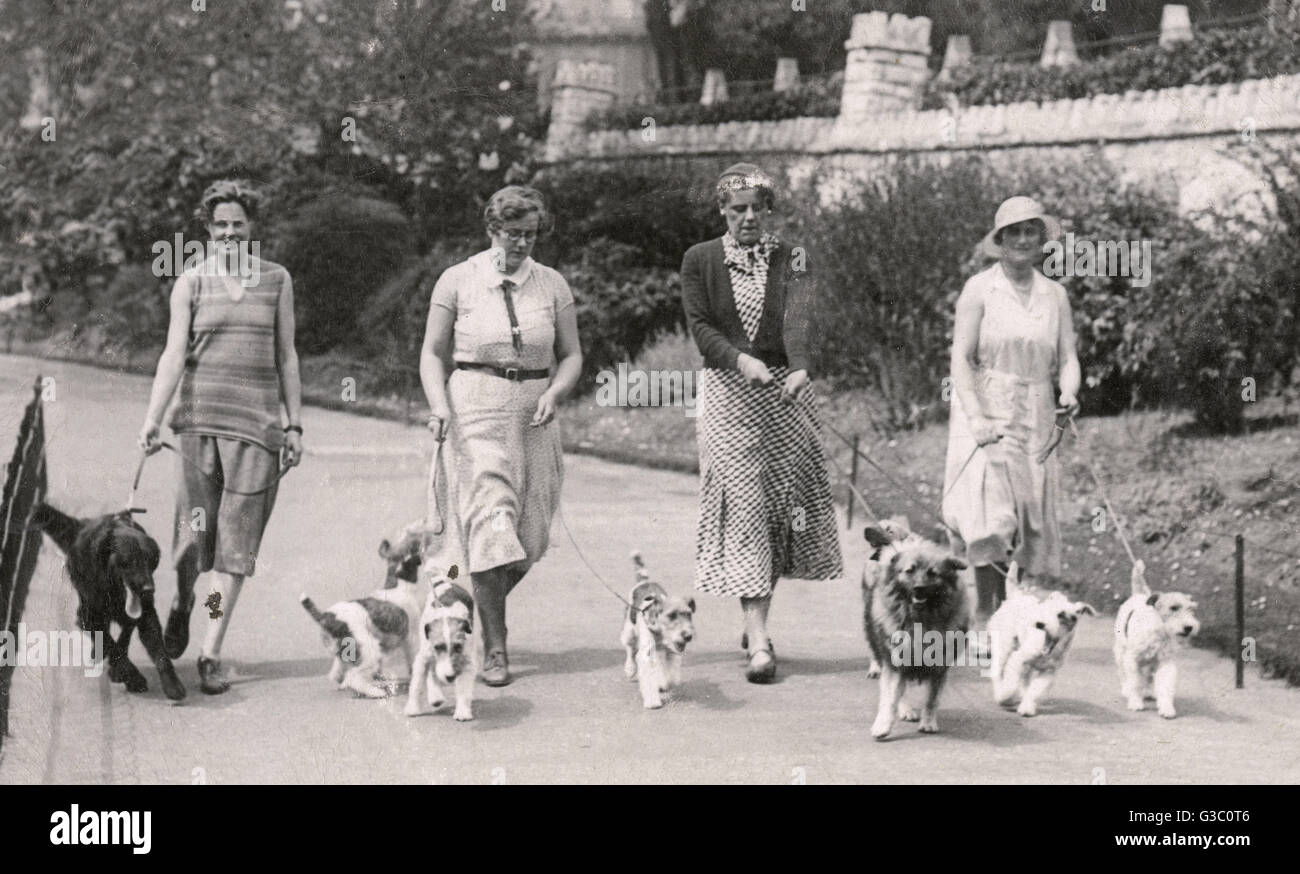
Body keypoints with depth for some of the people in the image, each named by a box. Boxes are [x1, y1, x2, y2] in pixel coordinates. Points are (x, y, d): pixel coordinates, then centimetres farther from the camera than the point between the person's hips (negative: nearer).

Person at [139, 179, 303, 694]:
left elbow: (286, 357, 11)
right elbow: (174, 353, -3)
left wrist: (294, 424, 7)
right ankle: (182, 603, 33)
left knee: (237, 537, -4)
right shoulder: (191, 283, 5)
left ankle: (211, 654, 0)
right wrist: (153, 419, -14)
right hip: (199, 414, 0)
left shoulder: (276, 280, 9)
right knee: (195, 529, -1)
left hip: (257, 419, 1)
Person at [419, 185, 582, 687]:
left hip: (533, 414, 3)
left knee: (530, 534, 4)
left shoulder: (553, 285, 8)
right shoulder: (458, 281, 1)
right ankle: (494, 649, -8)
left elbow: (571, 355, 13)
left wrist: (555, 393, -7)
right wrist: (439, 406, -12)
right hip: (475, 410, -3)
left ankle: (482, 611, 32)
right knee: (490, 523, -13)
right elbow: (433, 352, 4)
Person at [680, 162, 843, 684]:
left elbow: (798, 318, -12)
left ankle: (757, 620, 24)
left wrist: (800, 368, -31)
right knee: (742, 508, -9)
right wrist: (740, 359, -24)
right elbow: (701, 327, -6)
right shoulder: (699, 261, 4)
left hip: (784, 391, 2)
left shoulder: (792, 260, 5)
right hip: (727, 392, -2)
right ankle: (759, 644, -13)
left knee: (783, 504, 5)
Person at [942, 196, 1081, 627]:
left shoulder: (1054, 295, 11)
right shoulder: (980, 288, -1)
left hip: (1036, 418, 4)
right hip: (986, 414, -4)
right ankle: (985, 611, -12)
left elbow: (1067, 357, 10)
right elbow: (961, 356, -6)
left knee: (1031, 517, 2)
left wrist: (1068, 395, -13)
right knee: (989, 514, -18)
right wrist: (977, 418, -16)